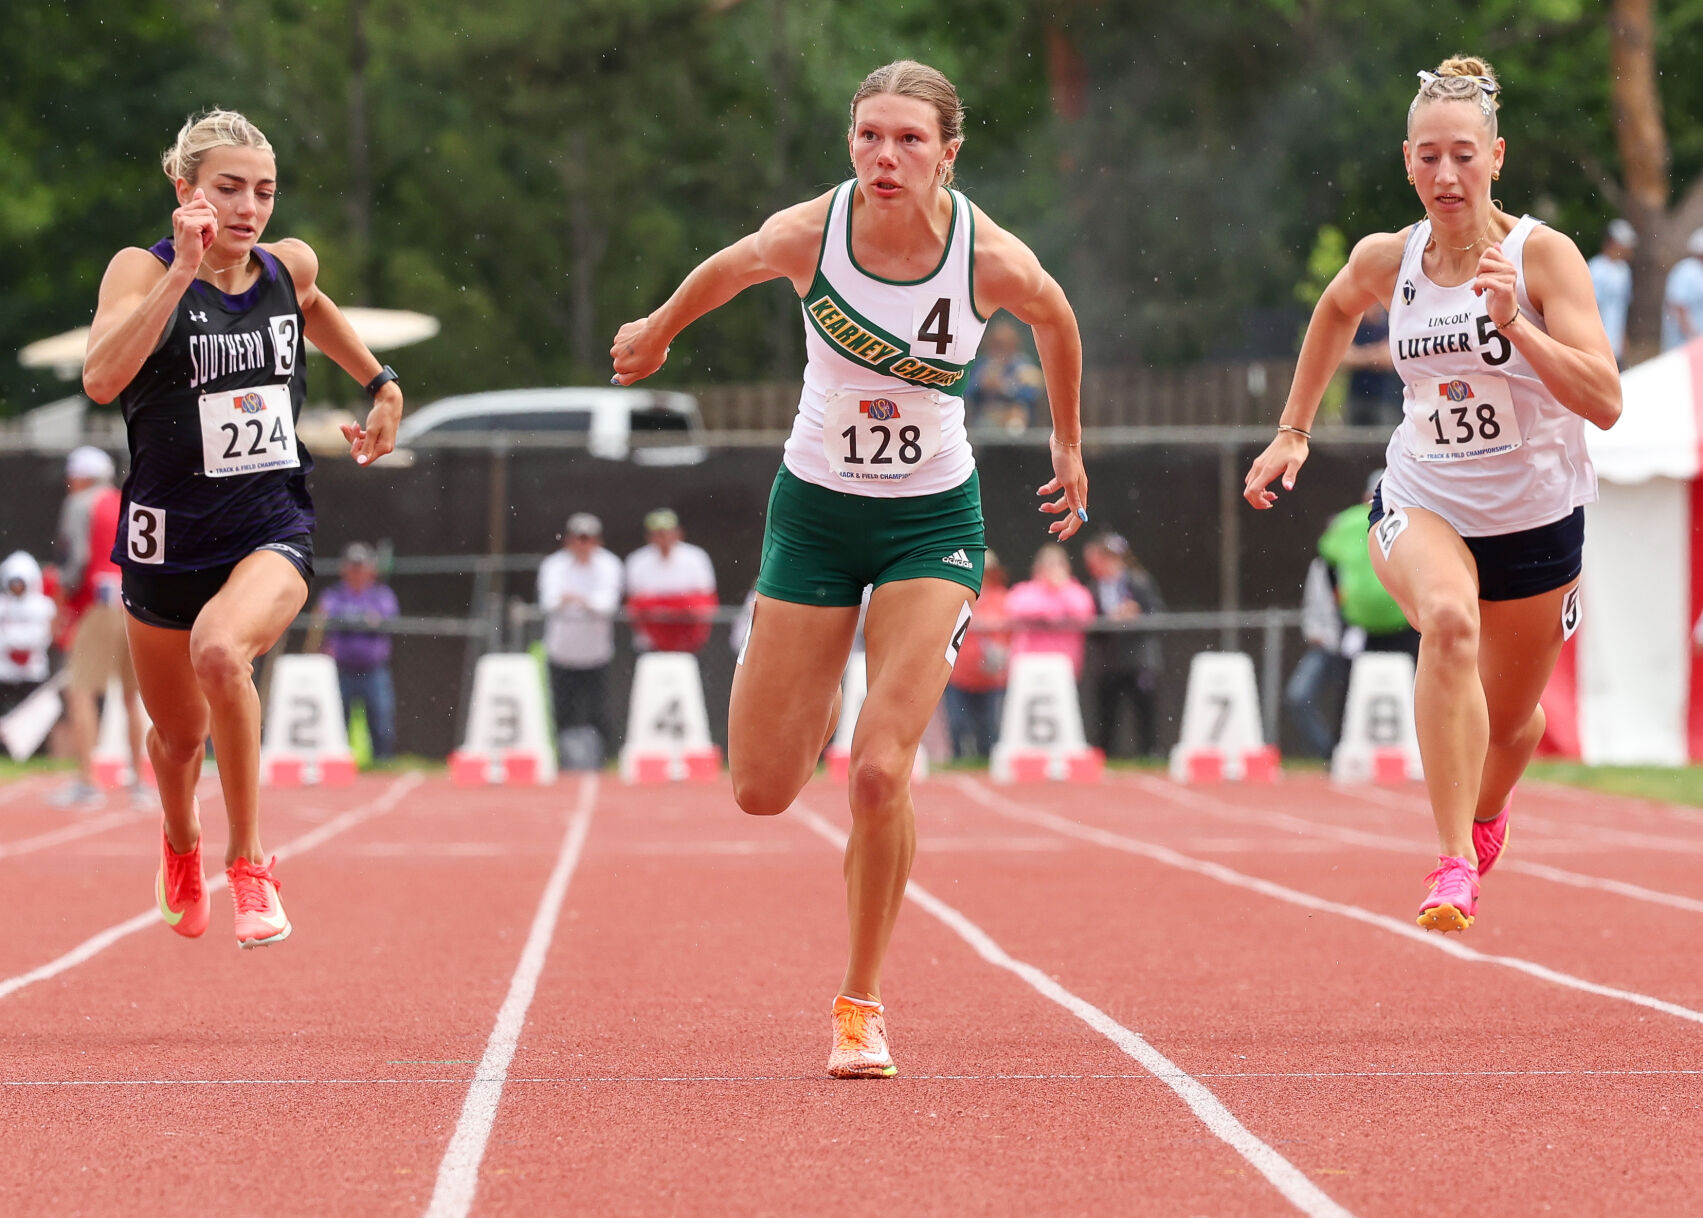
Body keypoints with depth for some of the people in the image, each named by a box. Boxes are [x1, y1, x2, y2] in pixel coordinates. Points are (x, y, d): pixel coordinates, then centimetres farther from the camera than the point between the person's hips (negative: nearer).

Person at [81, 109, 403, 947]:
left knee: (221, 650, -33)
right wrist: (184, 270, -34)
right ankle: (180, 844, 54)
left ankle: (248, 862, -16)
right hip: (169, 536, 0)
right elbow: (101, 379, -31)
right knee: (179, 733, 17)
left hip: (272, 531, 0)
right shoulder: (143, 270, -11)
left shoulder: (290, 267, 1)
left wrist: (382, 387, 22)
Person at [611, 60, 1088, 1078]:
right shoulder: (807, 235, -18)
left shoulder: (994, 260, -19)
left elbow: (1057, 323, 4)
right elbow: (726, 272, 5)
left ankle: (863, 1002, 1)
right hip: (816, 507, 2)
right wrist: (657, 332, 23)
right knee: (763, 791, 3)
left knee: (881, 770, -18)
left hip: (933, 520, -2)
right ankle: (822, 690, 41)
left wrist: (1068, 445, 18)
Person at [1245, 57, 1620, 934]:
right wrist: (1293, 430, 18)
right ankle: (1454, 862, -34)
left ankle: (1485, 813, 55)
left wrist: (1514, 325, -35)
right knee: (1448, 618, -34)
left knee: (1508, 722, 16)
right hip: (1422, 505, 0)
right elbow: (1336, 308, 20)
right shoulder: (1387, 260, -6)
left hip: (1535, 519, 0)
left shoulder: (1543, 255, -16)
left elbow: (1605, 402, -24)